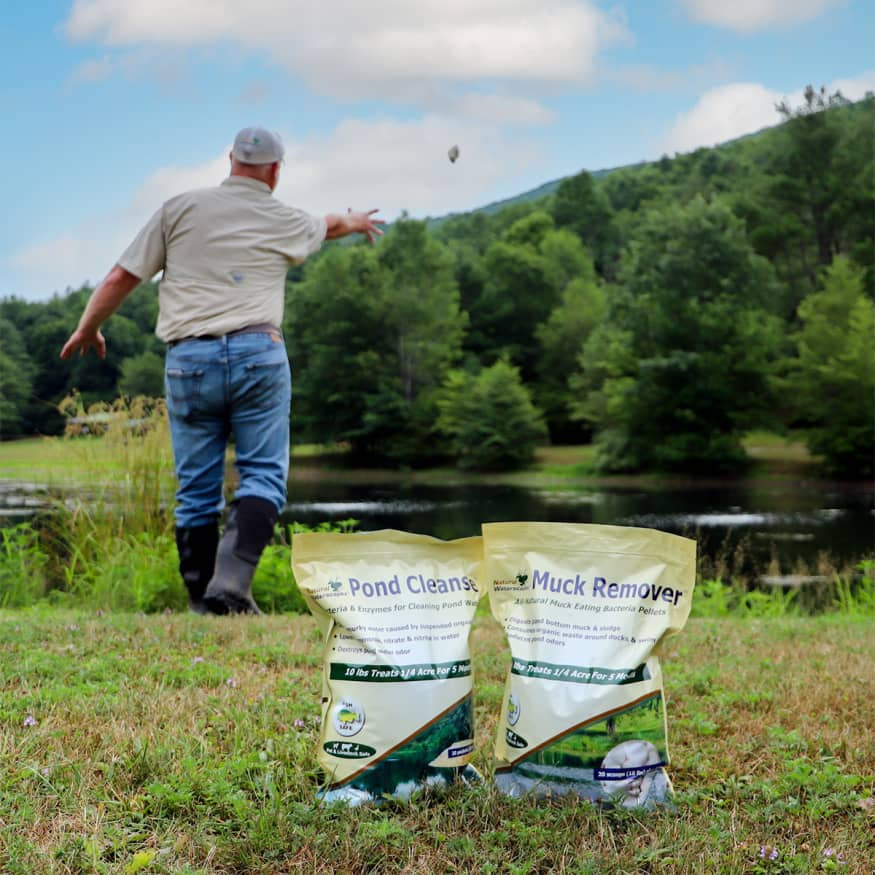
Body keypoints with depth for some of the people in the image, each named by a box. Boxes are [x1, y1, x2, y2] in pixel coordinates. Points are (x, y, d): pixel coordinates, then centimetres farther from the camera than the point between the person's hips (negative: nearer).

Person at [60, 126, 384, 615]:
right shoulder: (283, 220, 10)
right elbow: (328, 226, 34)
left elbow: (123, 277, 6)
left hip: (188, 359, 1)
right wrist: (355, 221, 57)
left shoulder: (180, 209, 7)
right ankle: (231, 583, -18)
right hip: (257, 355, -1)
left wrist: (88, 329, 22)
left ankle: (202, 601, 10)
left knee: (197, 489, 8)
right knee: (263, 478, 0)